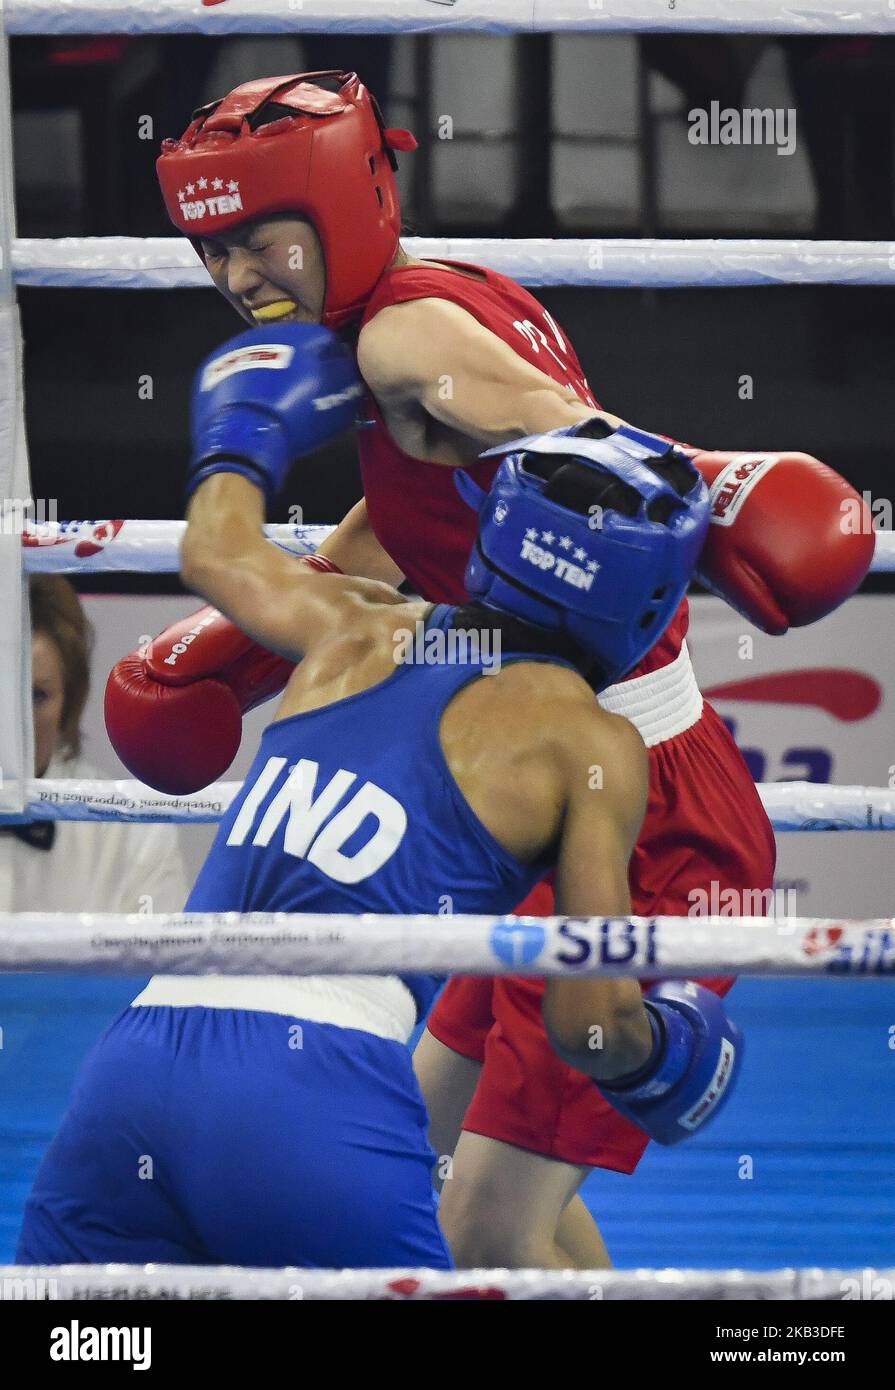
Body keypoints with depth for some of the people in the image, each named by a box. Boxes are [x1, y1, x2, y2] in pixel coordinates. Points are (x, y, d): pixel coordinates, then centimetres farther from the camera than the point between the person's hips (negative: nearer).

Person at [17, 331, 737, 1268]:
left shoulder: (363, 637, 21)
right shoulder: (588, 739, 7)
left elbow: (214, 552, 42)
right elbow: (588, 1021, 4)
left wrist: (244, 429, 61)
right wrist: (664, 1050, 27)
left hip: (131, 1067, 5)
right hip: (318, 1089, -5)